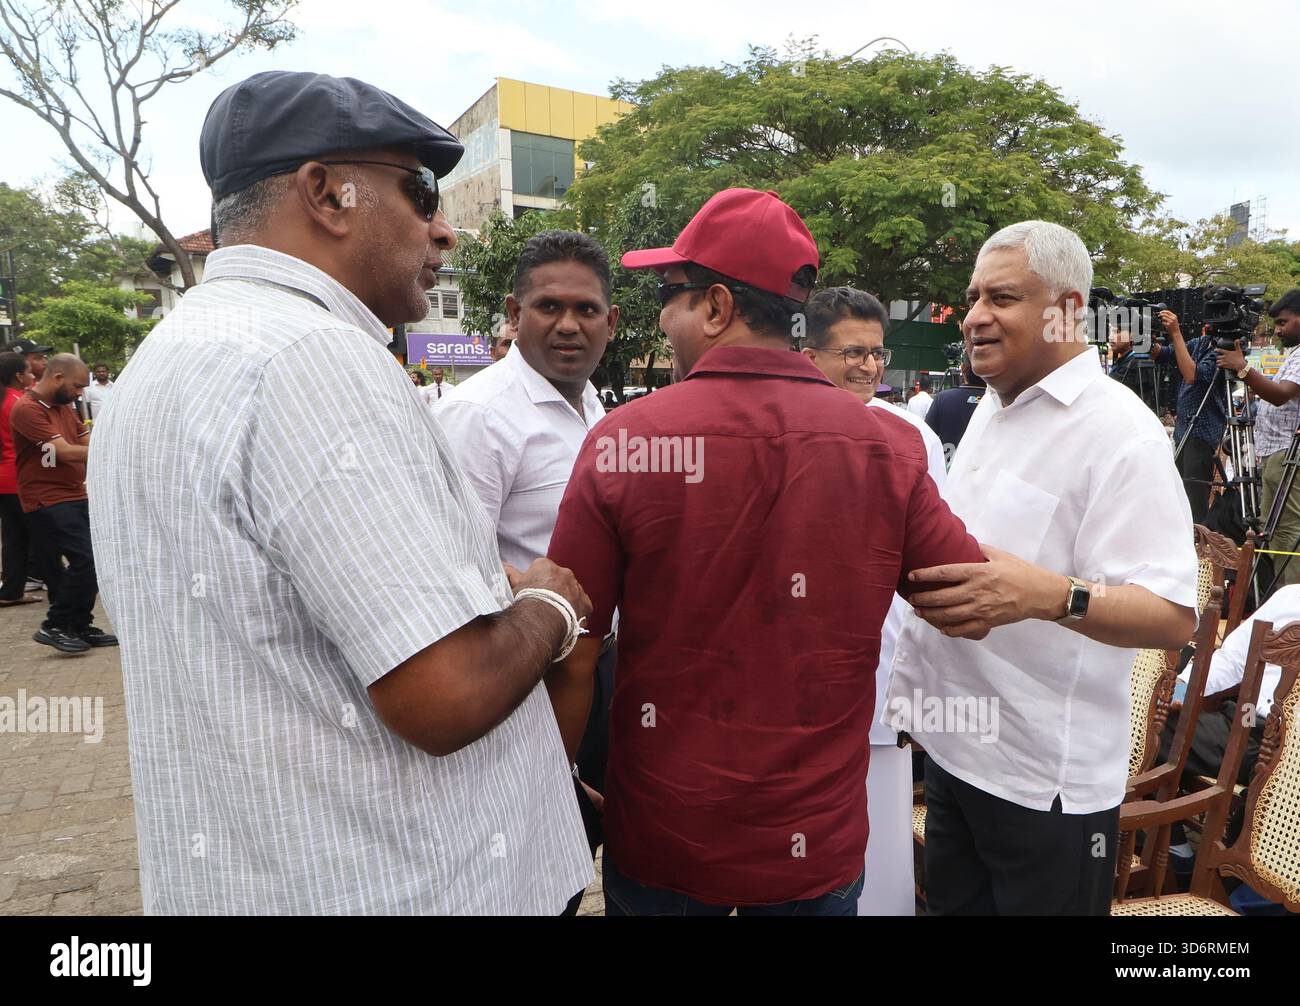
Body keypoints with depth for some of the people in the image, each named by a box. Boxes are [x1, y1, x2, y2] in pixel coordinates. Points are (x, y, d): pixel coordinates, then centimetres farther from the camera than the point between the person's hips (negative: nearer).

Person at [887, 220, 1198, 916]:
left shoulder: (1117, 428, -17)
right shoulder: (994, 407, 10)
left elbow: (1174, 616, -23)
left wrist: (1051, 595, -39)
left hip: (1045, 779, -7)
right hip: (955, 746, 8)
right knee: (952, 902, 21)